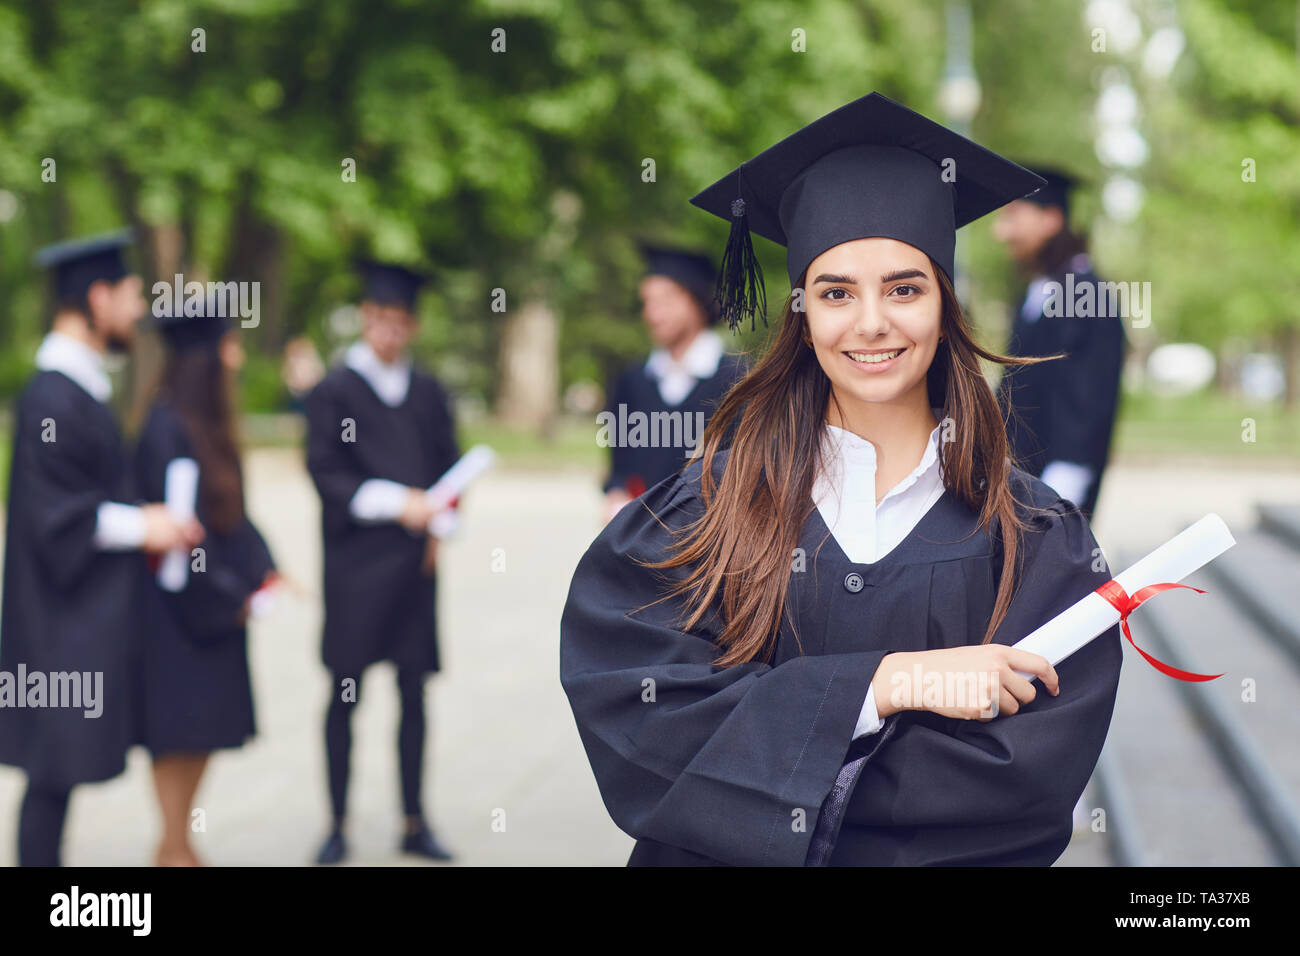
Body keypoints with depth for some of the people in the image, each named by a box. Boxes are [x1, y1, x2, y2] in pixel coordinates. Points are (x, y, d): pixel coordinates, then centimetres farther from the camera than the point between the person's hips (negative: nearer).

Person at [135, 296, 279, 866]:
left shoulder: (207, 425, 9)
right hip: (179, 605, -9)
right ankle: (173, 849, 10)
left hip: (214, 604, 9)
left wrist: (263, 569, 5)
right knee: (179, 729, 0)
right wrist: (228, 595, -14)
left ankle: (179, 841, 21)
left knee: (207, 726, 12)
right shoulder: (167, 430, -19)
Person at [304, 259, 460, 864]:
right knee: (345, 694, 0)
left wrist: (439, 523, -3)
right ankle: (338, 824, 7)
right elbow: (326, 471, -7)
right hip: (355, 558, -3)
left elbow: (448, 466, 14)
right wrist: (393, 502, -19)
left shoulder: (428, 393, 13)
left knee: (414, 693, 5)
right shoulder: (334, 390, 0)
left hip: (414, 560, 4)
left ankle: (415, 824, 12)